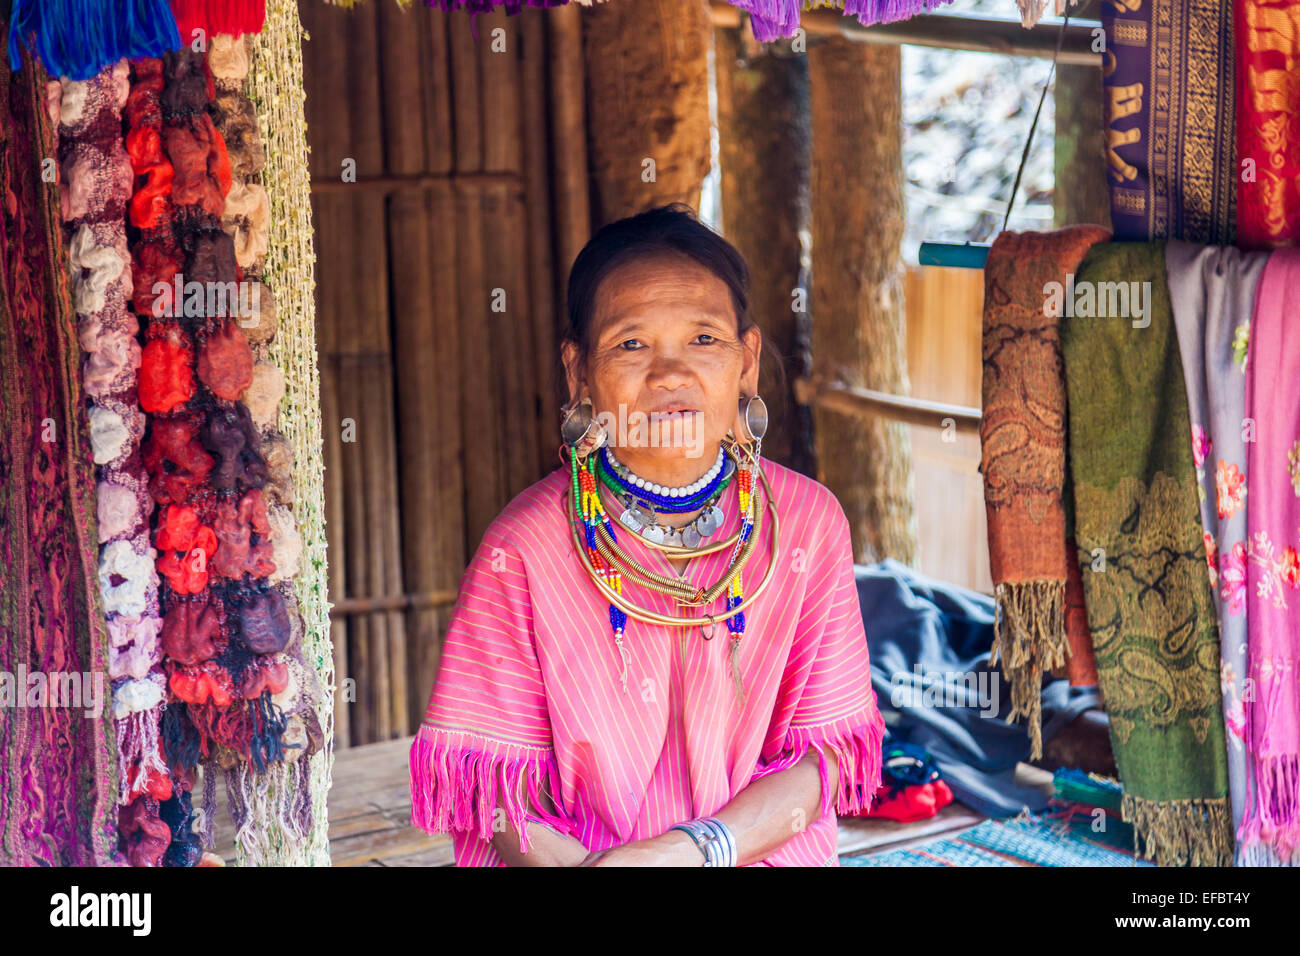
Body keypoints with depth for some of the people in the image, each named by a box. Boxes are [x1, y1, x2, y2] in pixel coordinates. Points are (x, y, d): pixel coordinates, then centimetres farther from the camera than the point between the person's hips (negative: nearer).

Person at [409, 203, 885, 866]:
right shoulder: (521, 550, -7)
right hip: (576, 855, -1)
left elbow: (828, 748, -1)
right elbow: (492, 778, -4)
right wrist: (570, 862, -23)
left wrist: (691, 849, -15)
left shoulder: (809, 522, -1)